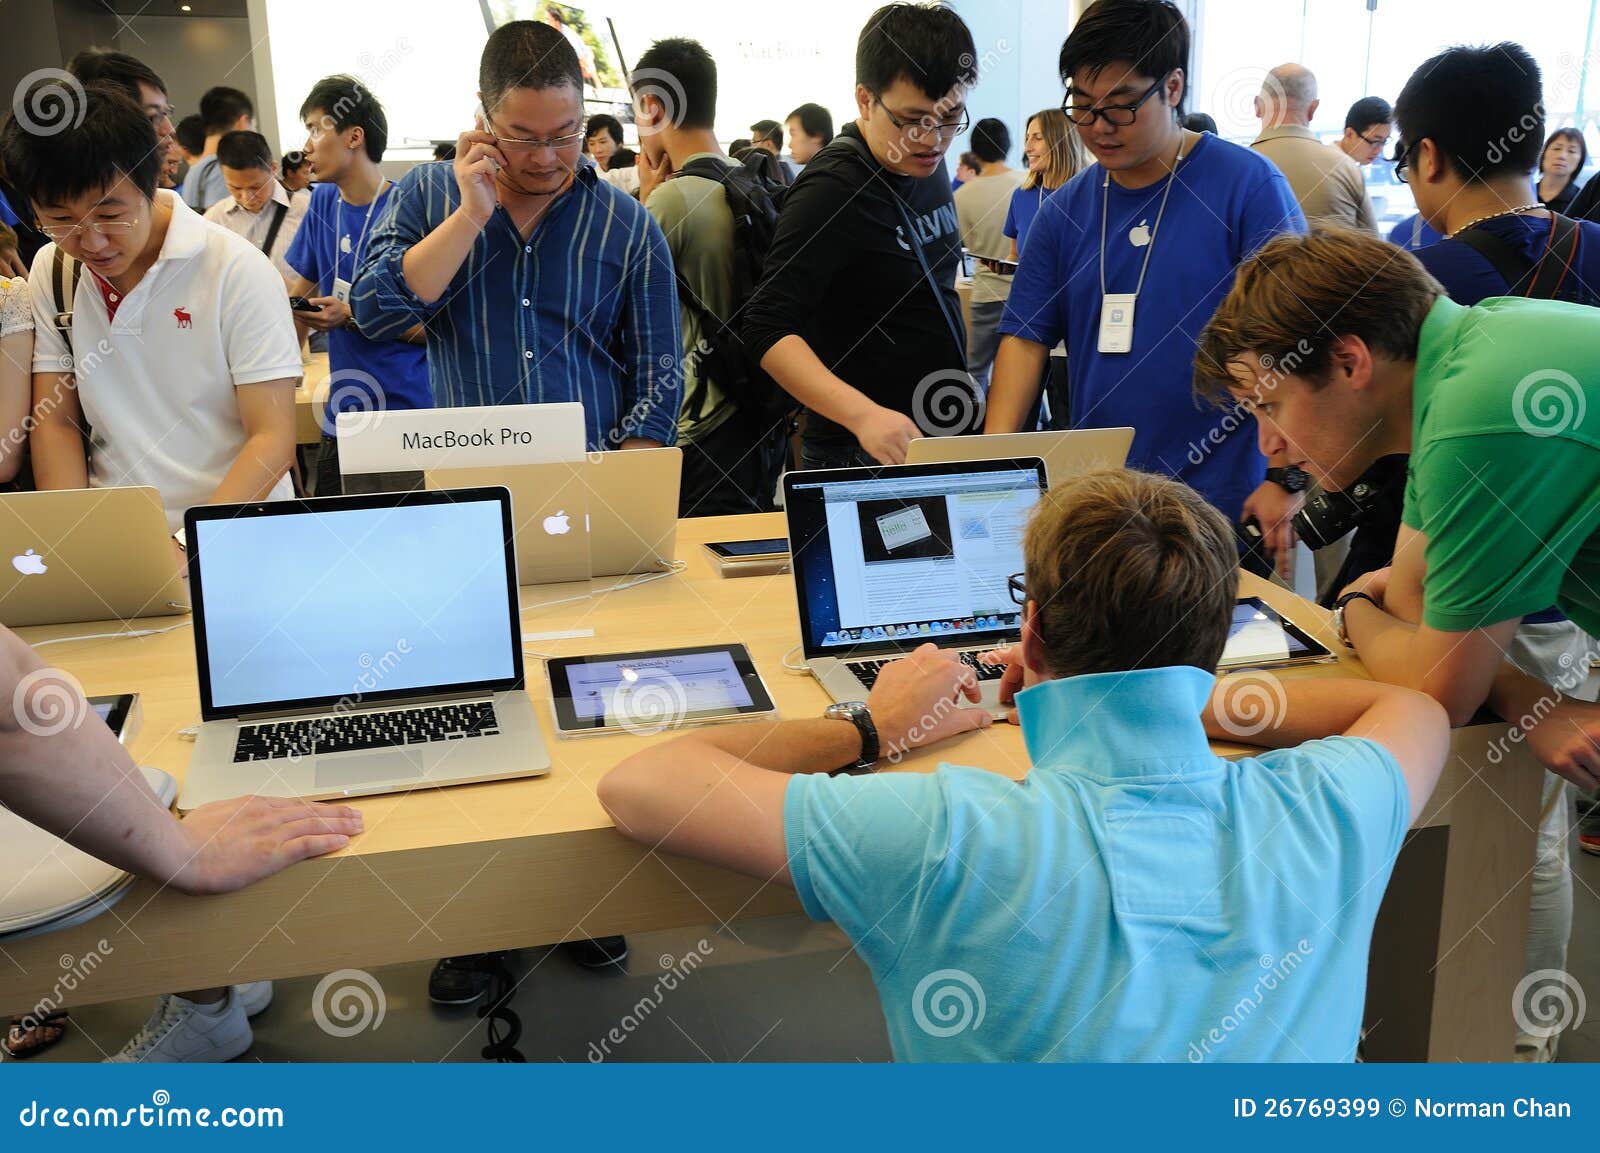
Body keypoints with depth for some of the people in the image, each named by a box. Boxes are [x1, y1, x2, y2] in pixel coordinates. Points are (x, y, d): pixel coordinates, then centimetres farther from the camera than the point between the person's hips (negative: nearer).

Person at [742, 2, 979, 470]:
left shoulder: (925, 164, 5)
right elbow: (769, 330, -25)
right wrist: (864, 415, -36)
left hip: (947, 433, 8)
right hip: (862, 453, -8)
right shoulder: (831, 192, -18)